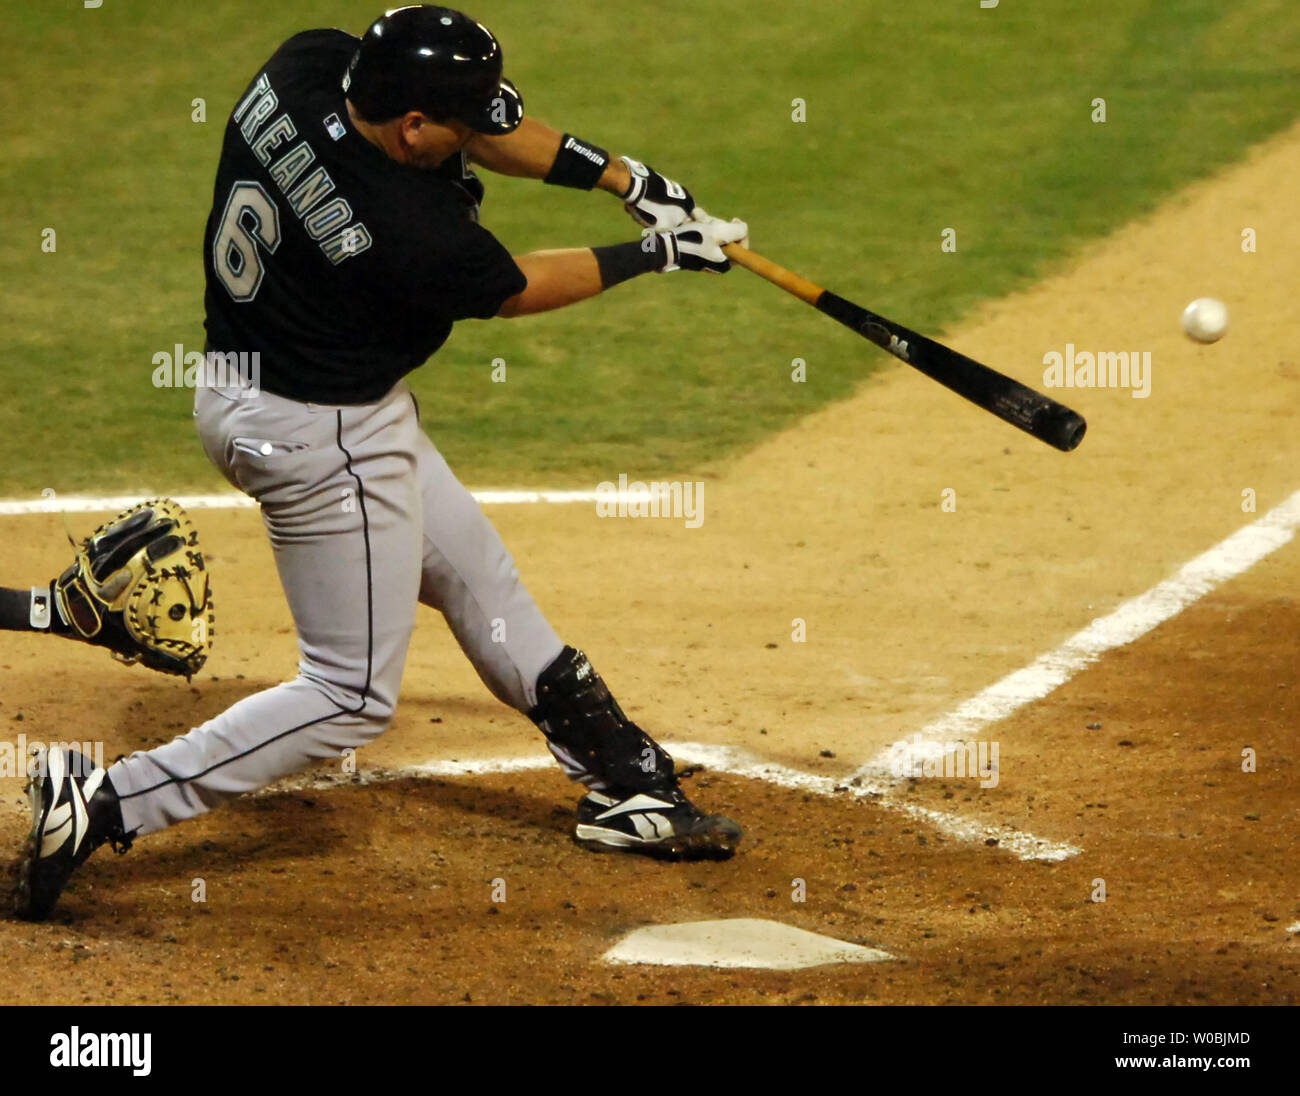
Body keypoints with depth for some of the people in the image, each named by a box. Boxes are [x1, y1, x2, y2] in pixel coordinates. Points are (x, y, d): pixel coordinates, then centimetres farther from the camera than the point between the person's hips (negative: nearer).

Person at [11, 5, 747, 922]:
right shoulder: (408, 234, -33)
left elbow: (489, 127, 2)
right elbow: (518, 290, -10)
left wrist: (625, 177, -3)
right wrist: (653, 255, 3)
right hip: (324, 441, -10)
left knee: (476, 572, 22)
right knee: (353, 698, 2)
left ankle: (624, 782, 36)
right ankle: (106, 805, -3)